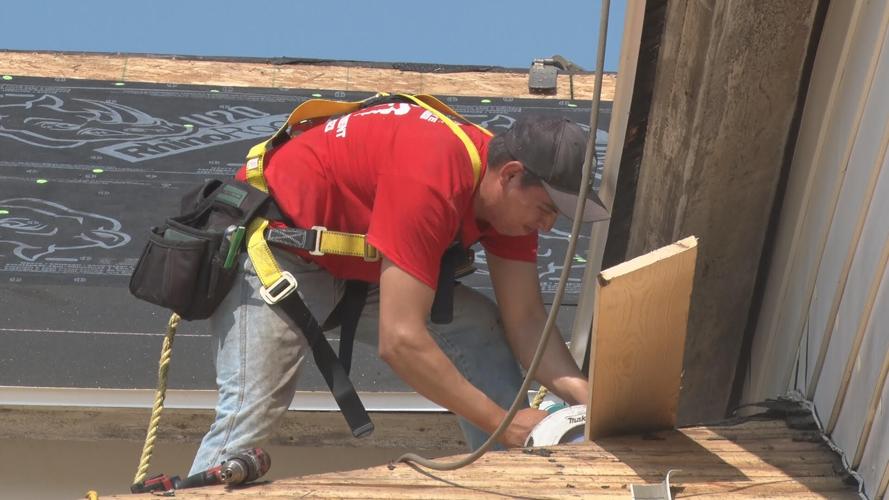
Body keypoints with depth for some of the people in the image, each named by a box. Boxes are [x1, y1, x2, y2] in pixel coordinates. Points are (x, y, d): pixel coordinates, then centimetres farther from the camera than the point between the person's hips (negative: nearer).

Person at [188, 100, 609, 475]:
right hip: (274, 244, -7)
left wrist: (585, 396, -21)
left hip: (357, 264, 8)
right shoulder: (429, 180, -36)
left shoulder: (511, 195, -9)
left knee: (481, 329, -6)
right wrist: (501, 422, -29)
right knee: (249, 417, -18)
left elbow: (525, 319, -6)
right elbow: (400, 340, -37)